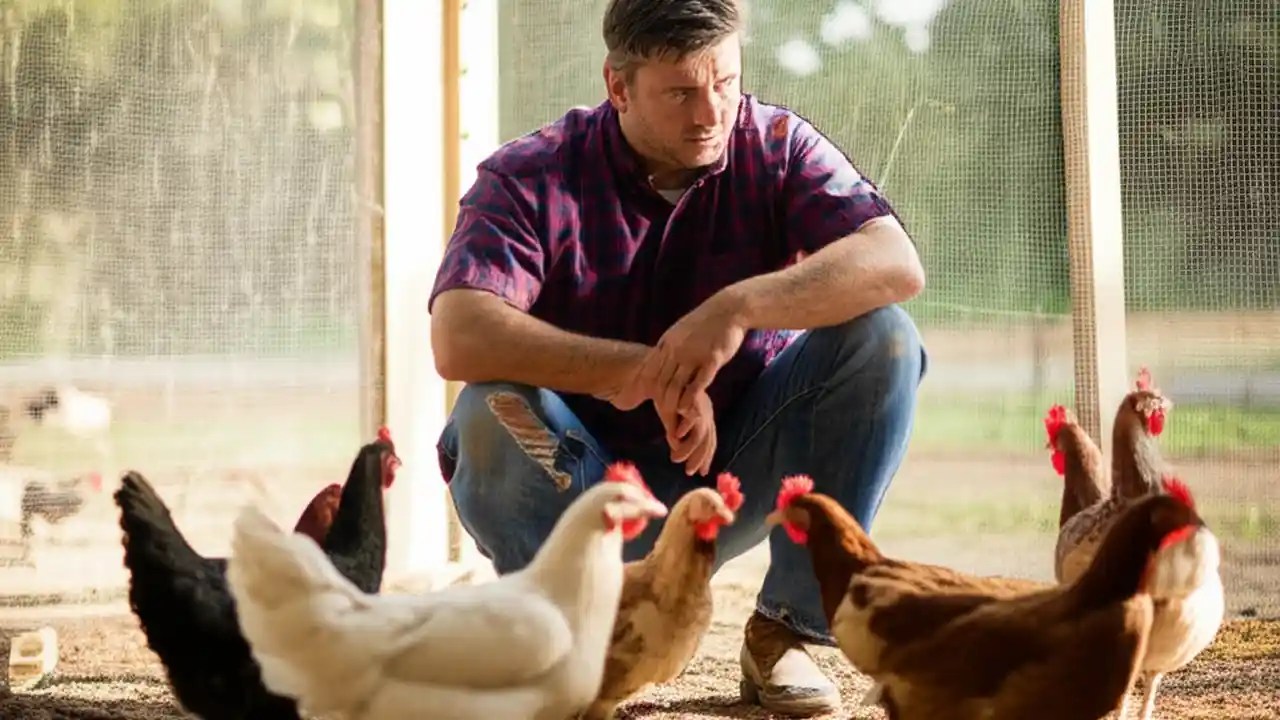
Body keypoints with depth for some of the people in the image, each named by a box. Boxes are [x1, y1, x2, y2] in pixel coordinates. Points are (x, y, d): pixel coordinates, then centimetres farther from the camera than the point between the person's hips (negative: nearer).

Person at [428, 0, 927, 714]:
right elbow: (458, 339, -30)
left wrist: (740, 307, -38)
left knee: (882, 336, -19)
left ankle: (787, 630, -9)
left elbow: (897, 263, -22)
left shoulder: (777, 146, -7)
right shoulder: (531, 177, -13)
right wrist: (642, 373, -39)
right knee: (492, 412, -33)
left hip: (735, 470, 2)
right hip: (588, 484, -2)